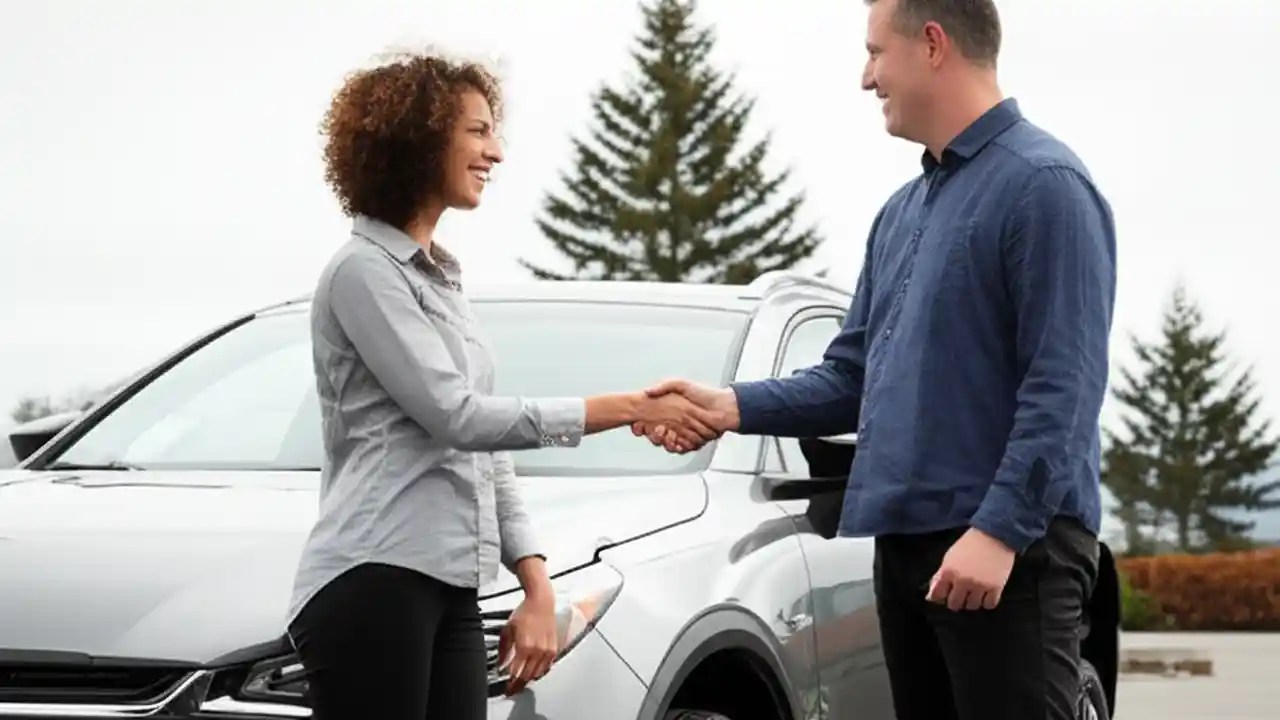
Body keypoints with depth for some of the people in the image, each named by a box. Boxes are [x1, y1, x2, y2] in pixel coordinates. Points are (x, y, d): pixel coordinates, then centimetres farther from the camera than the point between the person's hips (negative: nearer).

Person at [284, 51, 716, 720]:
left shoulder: (440, 278, 21)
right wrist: (627, 409, -12)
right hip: (373, 585, -8)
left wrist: (537, 586, 11)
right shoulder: (365, 272, -5)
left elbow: (486, 450, 20)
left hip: (450, 594, 8)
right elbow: (457, 417, -13)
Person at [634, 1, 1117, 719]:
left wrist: (1001, 530, -23)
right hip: (907, 545, 9)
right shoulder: (901, 212, 19)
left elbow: (1063, 384, -16)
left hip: (1006, 548, -9)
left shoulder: (1042, 185, -9)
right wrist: (732, 406, 5)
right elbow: (851, 379, 19)